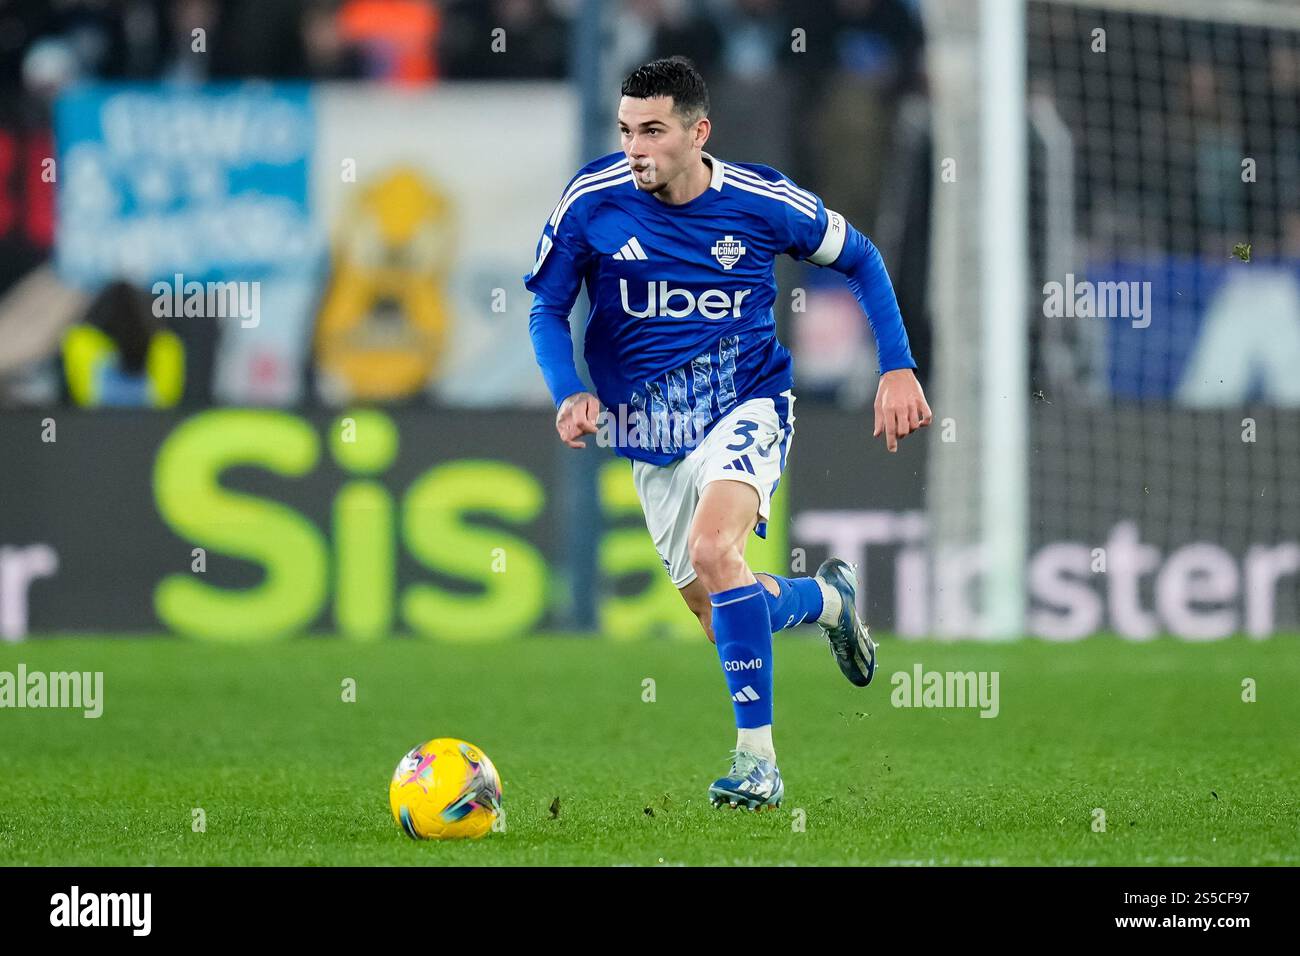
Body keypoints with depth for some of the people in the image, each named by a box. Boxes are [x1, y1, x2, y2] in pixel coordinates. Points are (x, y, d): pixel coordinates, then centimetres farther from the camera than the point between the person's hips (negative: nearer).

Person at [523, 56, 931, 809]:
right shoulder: (591, 201, -11)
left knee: (713, 550, -30)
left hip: (747, 402, -3)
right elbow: (548, 309, 2)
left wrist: (899, 367, -2)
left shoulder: (761, 201, -12)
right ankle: (828, 598, 44)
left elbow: (860, 258, 5)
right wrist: (572, 393, -17)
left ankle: (758, 761, -24)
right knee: (719, 615, 9)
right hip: (650, 430, 3)